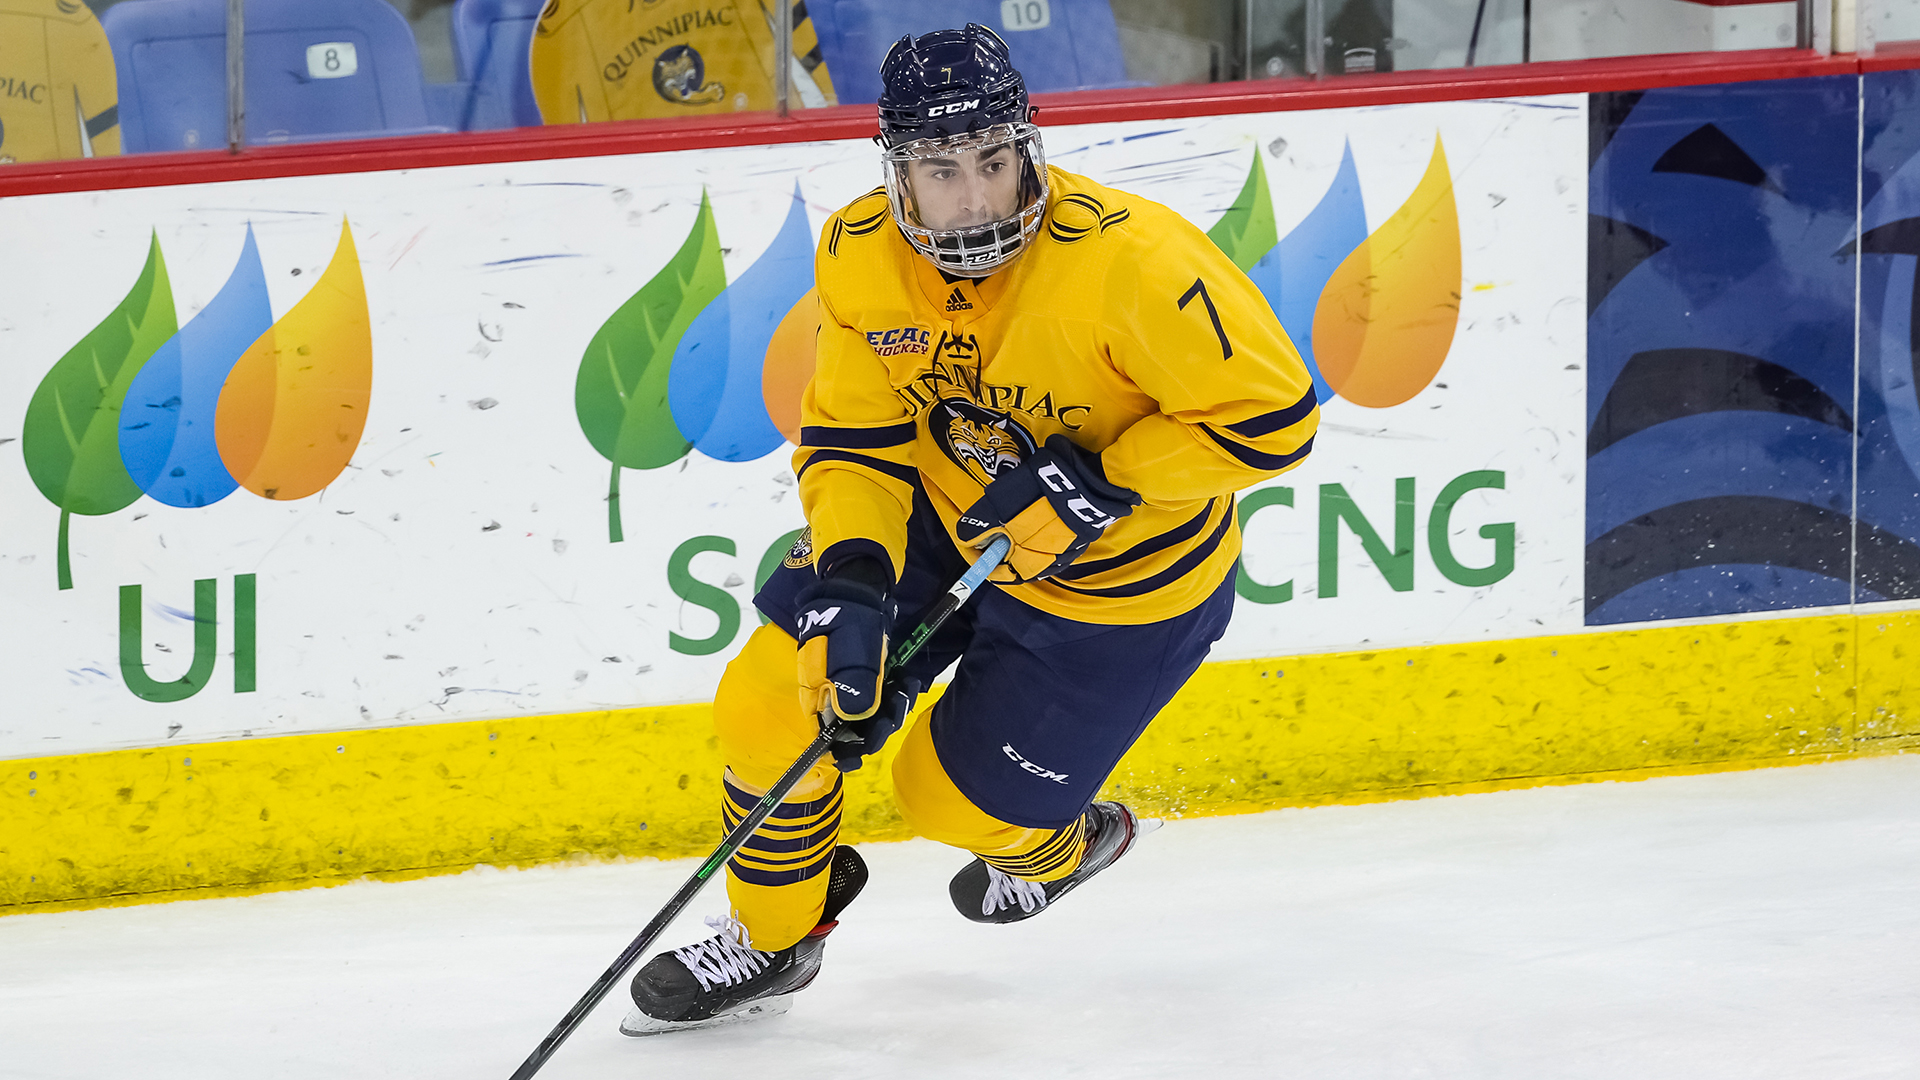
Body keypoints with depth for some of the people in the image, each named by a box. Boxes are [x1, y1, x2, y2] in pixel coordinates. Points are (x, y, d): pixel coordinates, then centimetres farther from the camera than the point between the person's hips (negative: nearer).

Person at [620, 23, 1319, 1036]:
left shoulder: (1124, 259, -33)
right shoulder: (858, 257, -16)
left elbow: (1270, 412, -28)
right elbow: (853, 437, -7)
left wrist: (1101, 488, -29)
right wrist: (849, 576, -24)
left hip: (1121, 578, -5)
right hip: (945, 519, 5)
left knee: (950, 794, 1)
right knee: (772, 695, -6)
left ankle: (1055, 846, 39)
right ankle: (769, 942, 19)